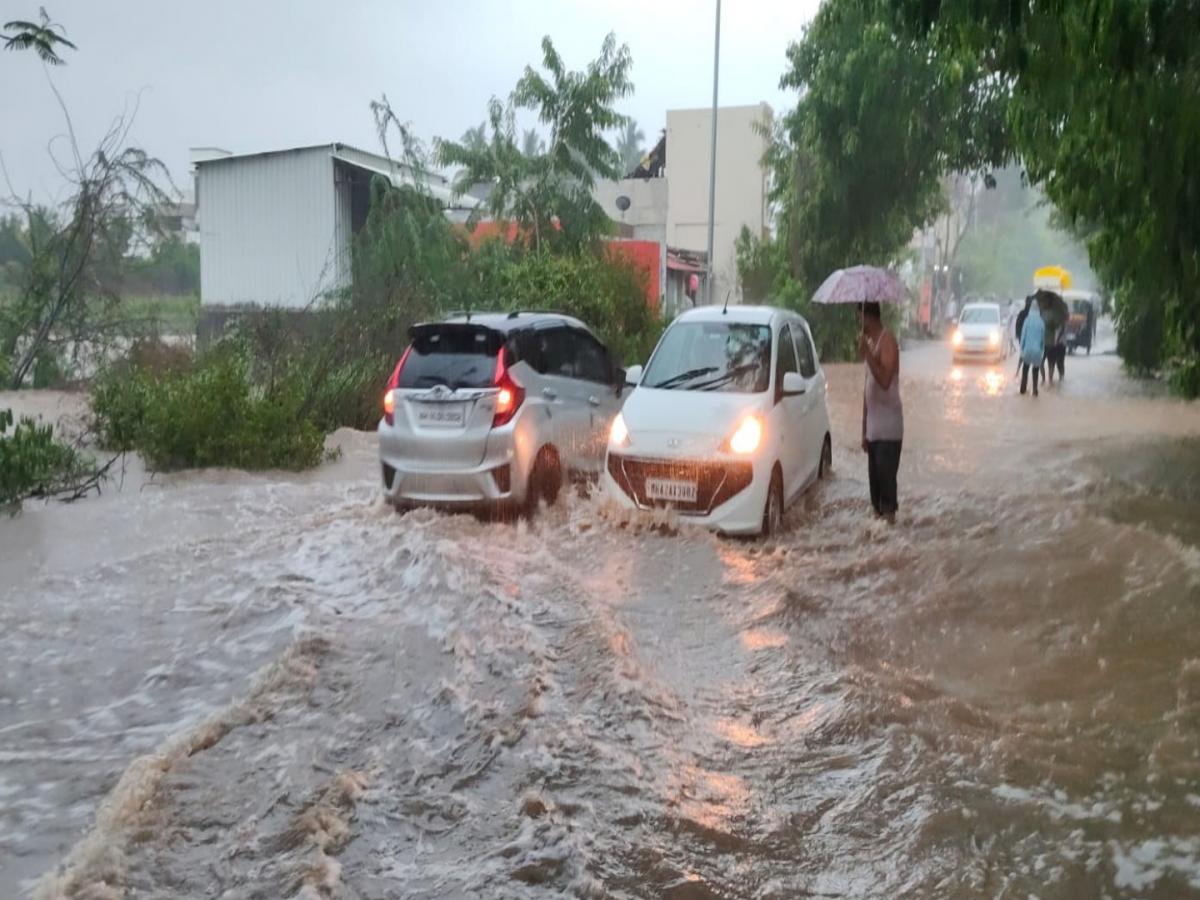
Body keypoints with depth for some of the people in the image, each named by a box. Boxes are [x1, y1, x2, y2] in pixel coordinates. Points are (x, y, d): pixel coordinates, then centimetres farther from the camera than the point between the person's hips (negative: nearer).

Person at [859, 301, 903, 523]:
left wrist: (866, 353, -22)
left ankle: (889, 515, -5)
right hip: (873, 426, 9)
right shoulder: (870, 342, 16)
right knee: (874, 475, 10)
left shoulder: (887, 340, -11)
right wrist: (864, 428, 19)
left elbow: (885, 380, -23)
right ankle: (878, 512, 15)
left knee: (886, 474, -9)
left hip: (888, 425, -9)